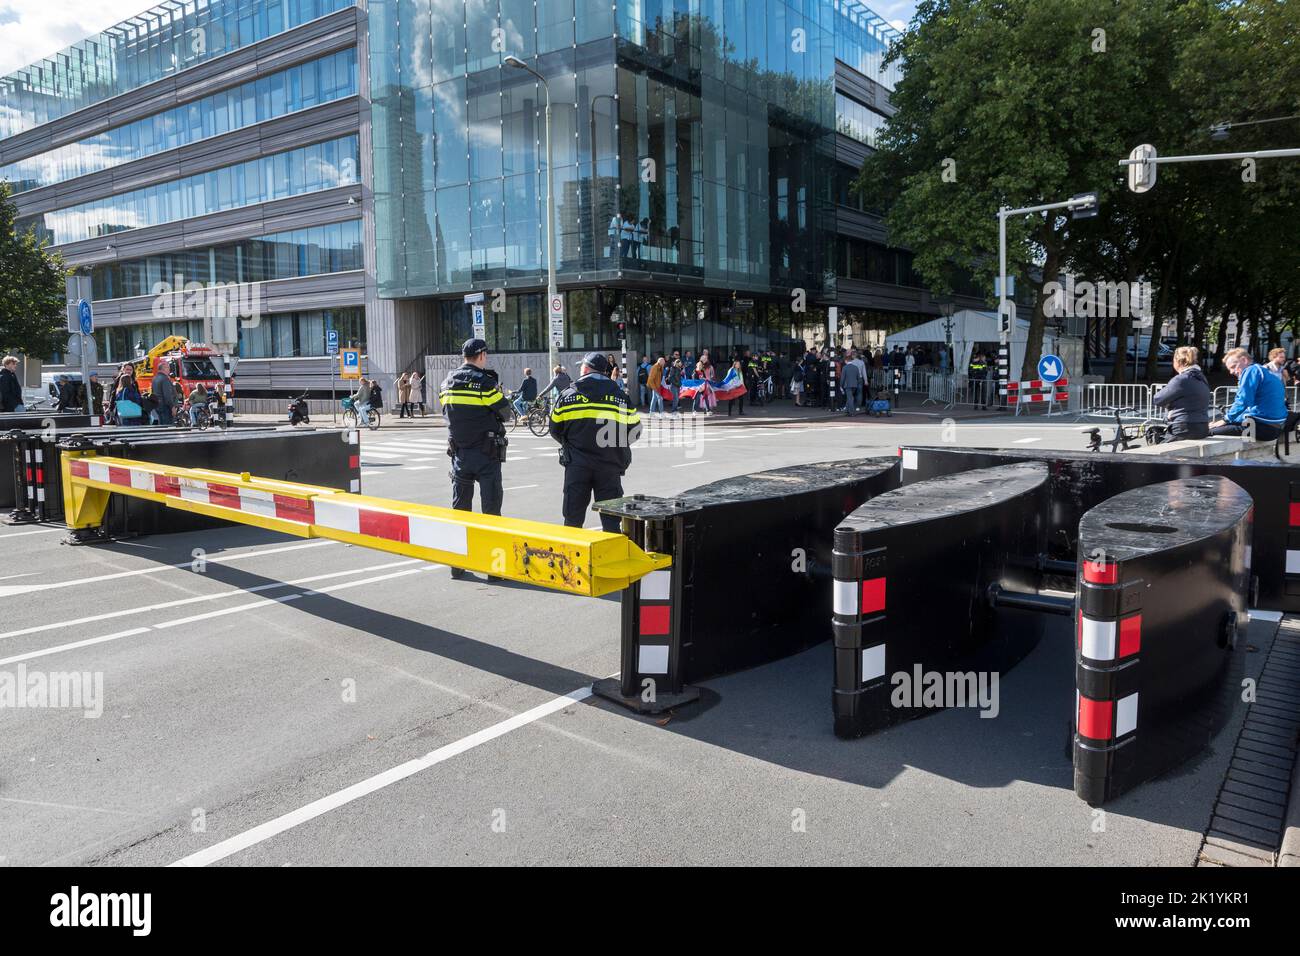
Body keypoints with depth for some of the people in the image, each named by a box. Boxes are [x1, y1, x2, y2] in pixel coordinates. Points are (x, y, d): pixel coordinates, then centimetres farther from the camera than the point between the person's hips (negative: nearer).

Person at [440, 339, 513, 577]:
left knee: (459, 508, 12)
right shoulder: (485, 381, -13)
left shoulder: (447, 383, 6)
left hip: (459, 453, 5)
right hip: (486, 454, -5)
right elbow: (505, 413, -7)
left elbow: (447, 413, 12)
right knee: (491, 508, 1)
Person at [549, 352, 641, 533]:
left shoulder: (568, 394, 2)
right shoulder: (621, 396, 3)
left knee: (573, 518, 9)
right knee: (611, 520, 6)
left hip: (577, 465, 0)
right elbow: (635, 431, 6)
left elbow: (555, 430, 9)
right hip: (610, 465, 0)